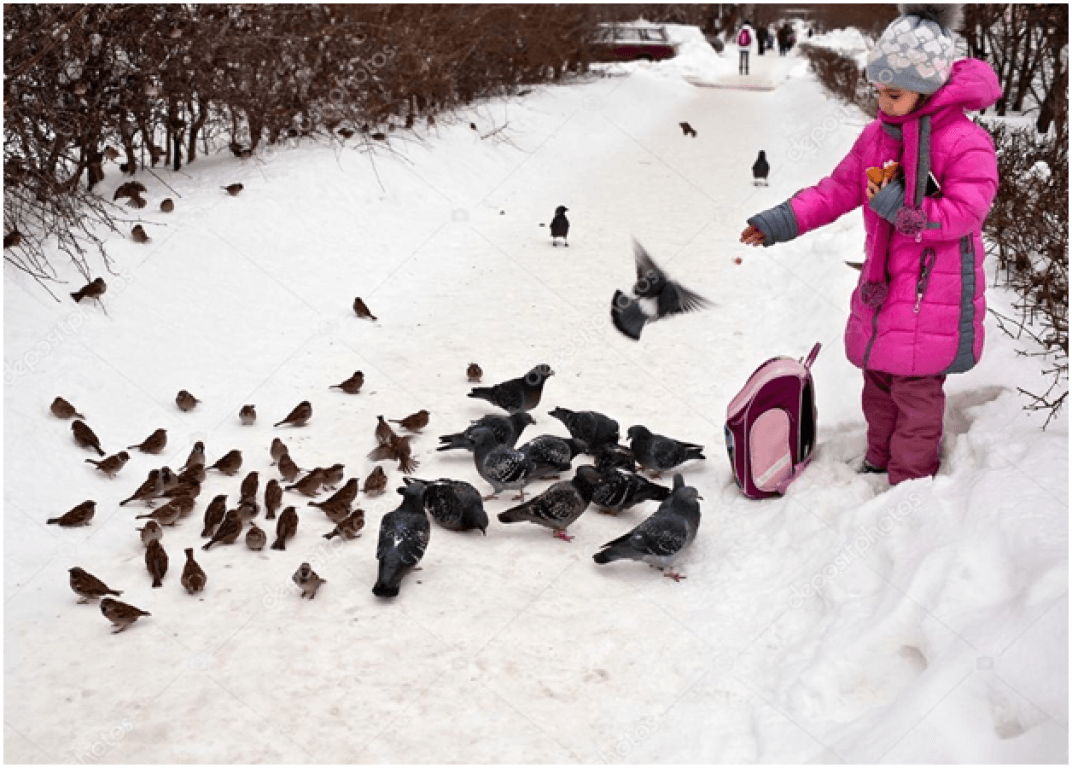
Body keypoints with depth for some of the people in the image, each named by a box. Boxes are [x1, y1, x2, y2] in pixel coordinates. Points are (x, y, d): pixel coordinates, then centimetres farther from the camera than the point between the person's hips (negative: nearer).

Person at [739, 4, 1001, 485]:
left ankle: (909, 484, 16)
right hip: (882, 283, 7)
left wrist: (902, 208, -28)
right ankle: (879, 460, 39)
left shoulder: (965, 142, -16)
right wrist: (785, 220, -3)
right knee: (878, 377, 20)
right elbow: (840, 188, 8)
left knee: (915, 388, 1)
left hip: (934, 289, -7)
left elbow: (965, 211, -21)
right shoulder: (878, 133, 6)